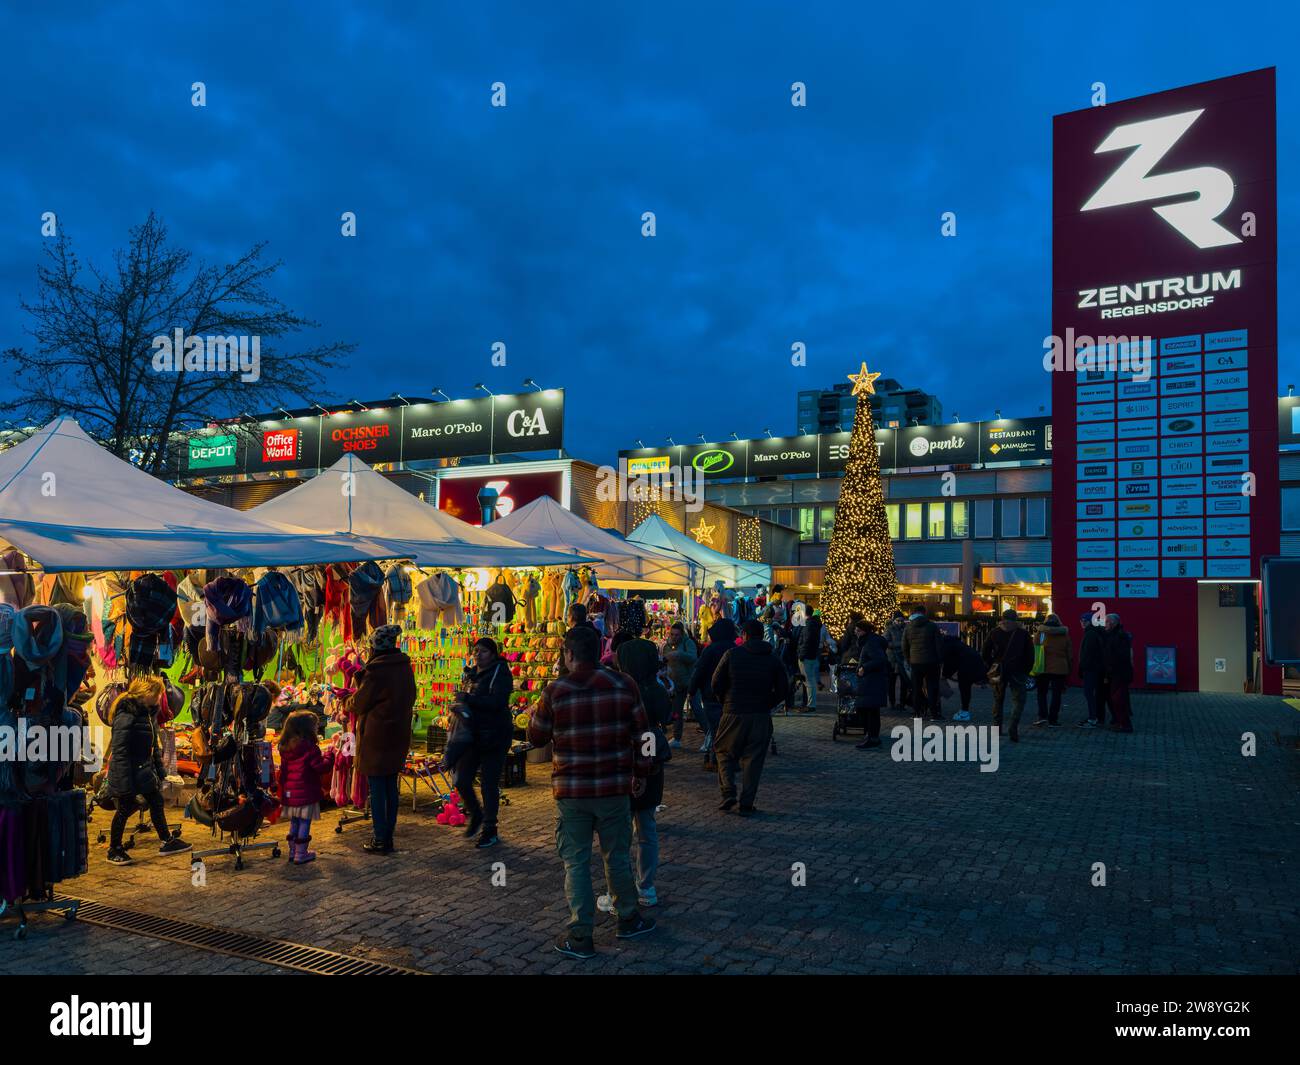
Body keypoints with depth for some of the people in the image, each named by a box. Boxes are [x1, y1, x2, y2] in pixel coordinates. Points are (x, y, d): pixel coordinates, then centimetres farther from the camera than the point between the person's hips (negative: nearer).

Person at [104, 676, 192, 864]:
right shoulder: (126, 715, -24)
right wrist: (126, 788, -24)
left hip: (145, 771, 9)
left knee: (157, 802, 14)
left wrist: (159, 771, 14)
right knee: (124, 810, 6)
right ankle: (114, 850, 25)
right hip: (128, 773, -9)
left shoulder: (149, 711, 5)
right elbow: (119, 752, -24)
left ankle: (167, 841, 27)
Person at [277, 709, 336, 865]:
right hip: (306, 794, -7)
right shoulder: (310, 748, -17)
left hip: (289, 793, 7)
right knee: (304, 823, 3)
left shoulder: (285, 749, 7)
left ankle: (292, 852, 25)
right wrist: (330, 755, -1)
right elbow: (321, 767, -15)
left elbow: (283, 771, 14)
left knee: (294, 823, 17)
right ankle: (301, 854, 7)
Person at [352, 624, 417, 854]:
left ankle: (380, 840, 5)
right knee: (391, 787, 13)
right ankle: (388, 837, 20)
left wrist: (358, 680, 9)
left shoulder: (376, 671, -17)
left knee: (377, 789, 1)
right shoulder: (405, 668, 5)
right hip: (399, 735, 7)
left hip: (376, 736, -7)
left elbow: (359, 705, -8)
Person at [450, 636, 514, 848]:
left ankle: (490, 830, 16)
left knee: (489, 785, 1)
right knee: (461, 781, 4)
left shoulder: (500, 673, -10)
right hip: (471, 736, 7)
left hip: (494, 737, -7)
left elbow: (497, 702, -24)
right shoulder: (470, 674, 12)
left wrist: (467, 698, -25)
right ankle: (475, 815, 31)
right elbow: (464, 701, 27)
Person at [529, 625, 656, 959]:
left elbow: (537, 738, 2)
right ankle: (628, 919, 32)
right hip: (614, 788, 2)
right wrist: (641, 772, 14)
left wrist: (534, 712, 22)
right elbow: (641, 734, 1)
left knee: (576, 862, 8)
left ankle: (580, 937, 13)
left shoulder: (555, 691, -10)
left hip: (570, 791, -2)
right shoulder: (624, 685, -5)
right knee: (617, 857, 18)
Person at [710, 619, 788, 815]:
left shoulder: (732, 654, -3)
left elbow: (717, 683, -3)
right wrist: (767, 704, 13)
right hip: (761, 716, 2)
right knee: (753, 759, 7)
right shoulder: (772, 659, 4)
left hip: (734, 713, -2)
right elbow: (783, 689, 2)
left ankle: (728, 792, 1)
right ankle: (746, 804, 7)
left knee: (725, 752, 15)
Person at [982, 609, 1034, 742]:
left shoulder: (994, 633, 3)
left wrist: (991, 667, 13)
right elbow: (1030, 655, 0)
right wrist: (1026, 671, 8)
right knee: (1018, 700, 2)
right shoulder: (1023, 634, 0)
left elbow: (985, 653, 5)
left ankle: (997, 728, 16)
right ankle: (1014, 729, -14)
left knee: (998, 700, 14)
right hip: (1018, 672, -2)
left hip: (999, 672, 2)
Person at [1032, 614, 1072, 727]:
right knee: (1056, 695, 6)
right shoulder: (1064, 635, 3)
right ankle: (1052, 720, 5)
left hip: (1043, 668, -1)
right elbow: (1069, 654, 7)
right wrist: (1069, 670, 14)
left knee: (1042, 693, 11)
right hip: (1060, 669, 1)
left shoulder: (1040, 634, -3)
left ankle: (1042, 716, -4)